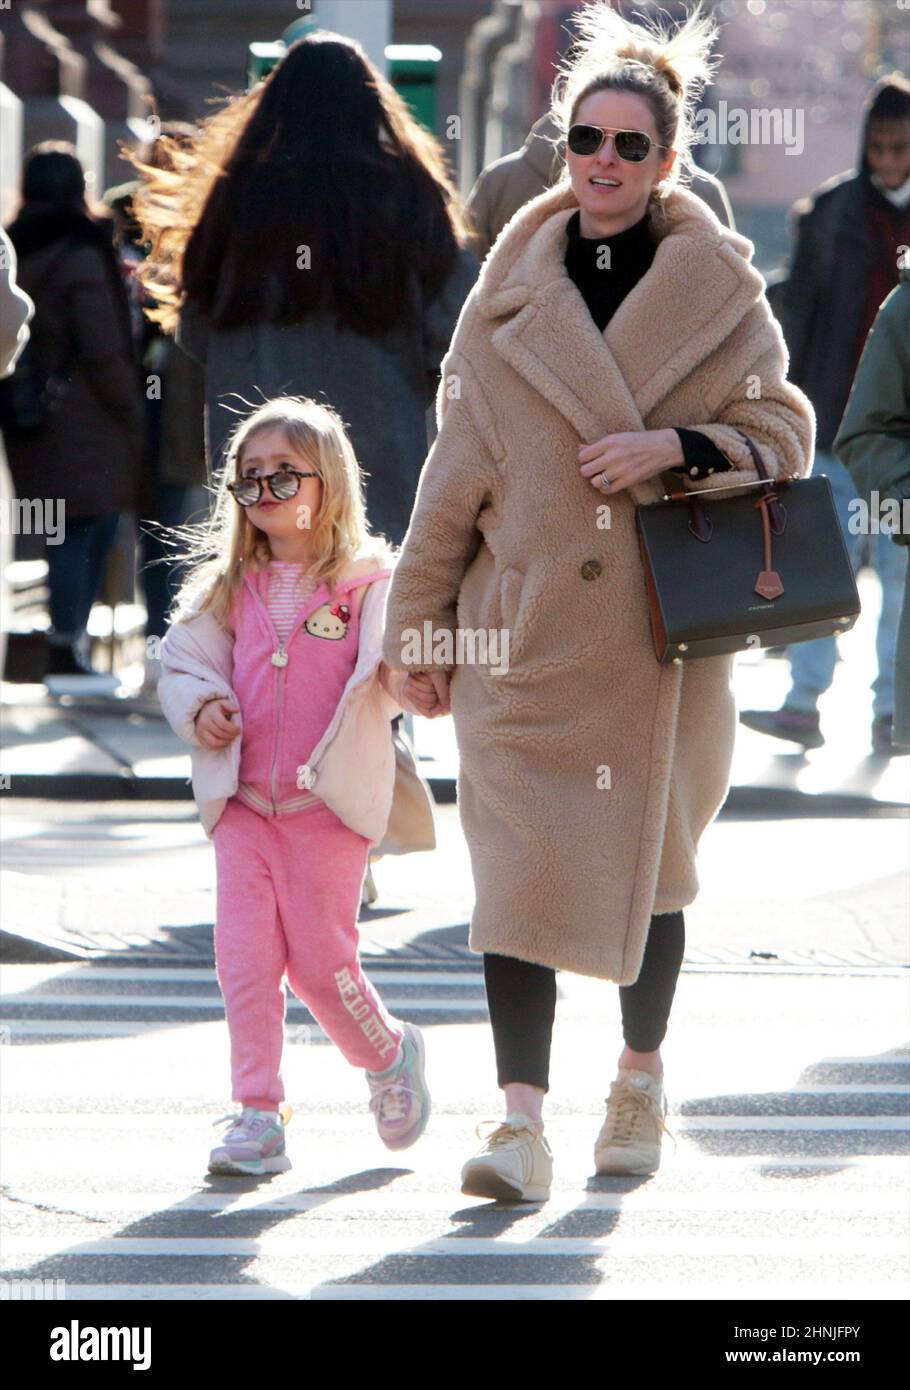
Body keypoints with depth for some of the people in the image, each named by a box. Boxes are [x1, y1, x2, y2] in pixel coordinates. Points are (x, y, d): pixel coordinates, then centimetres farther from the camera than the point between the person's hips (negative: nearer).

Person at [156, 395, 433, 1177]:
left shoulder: (369, 581, -3)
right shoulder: (226, 590, 10)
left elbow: (397, 681, -9)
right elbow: (183, 663, 17)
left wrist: (405, 674, -31)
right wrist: (199, 707, -3)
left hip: (330, 801, -4)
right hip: (242, 801, 4)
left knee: (319, 959, -2)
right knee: (245, 957, -3)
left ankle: (391, 1055, 27)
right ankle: (259, 1117, 2)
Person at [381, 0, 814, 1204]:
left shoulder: (721, 290, 1)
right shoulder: (512, 290, 5)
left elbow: (782, 433, 2)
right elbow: (460, 469, 8)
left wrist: (675, 447, -16)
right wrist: (424, 622, 8)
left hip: (662, 634, 0)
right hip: (524, 630, 0)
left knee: (649, 859, 11)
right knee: (517, 863, -10)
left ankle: (641, 1084, 31)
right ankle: (522, 1120, -12)